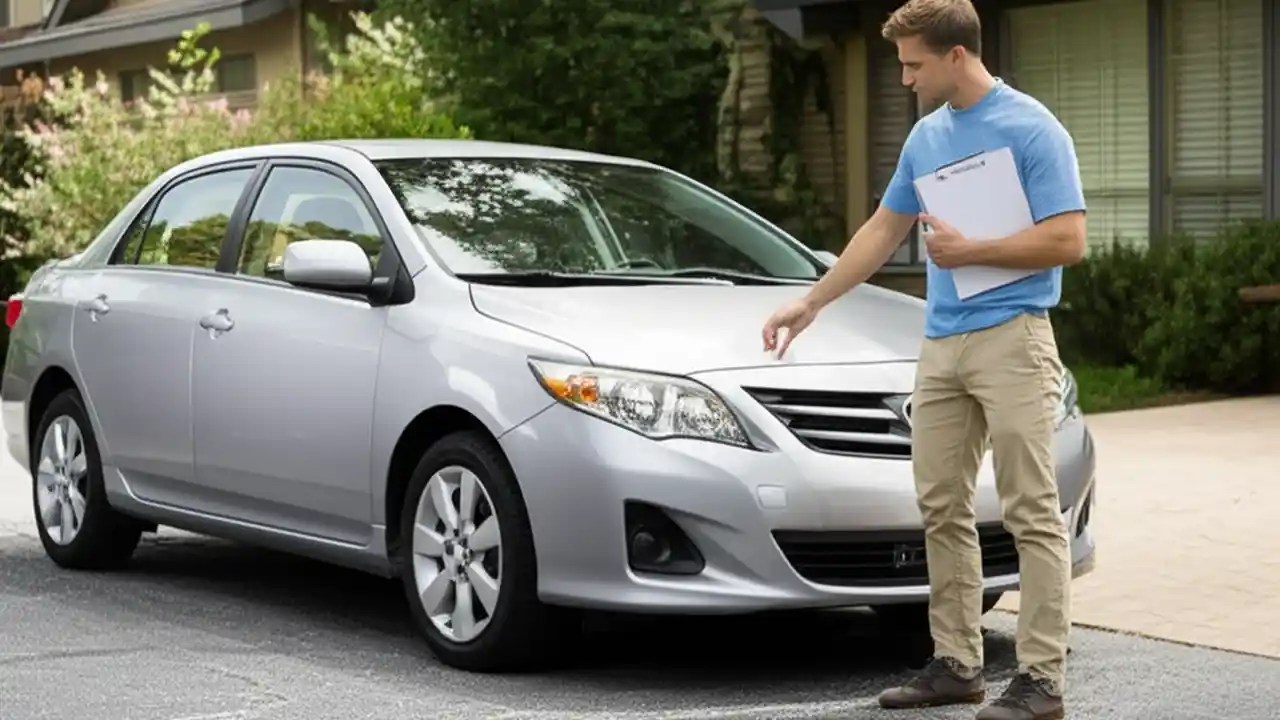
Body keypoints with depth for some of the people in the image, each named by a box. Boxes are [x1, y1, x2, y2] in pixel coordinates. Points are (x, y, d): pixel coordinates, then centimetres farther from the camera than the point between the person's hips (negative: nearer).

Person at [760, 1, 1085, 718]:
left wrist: (970, 250, -14)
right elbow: (883, 230, 22)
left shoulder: (1032, 129, -9)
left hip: (1011, 339, -8)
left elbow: (1067, 241, -15)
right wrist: (810, 302, 20)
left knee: (1032, 512, -6)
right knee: (943, 510, 9)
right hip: (941, 345, 8)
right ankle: (958, 662, 17)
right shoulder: (927, 135, 15)